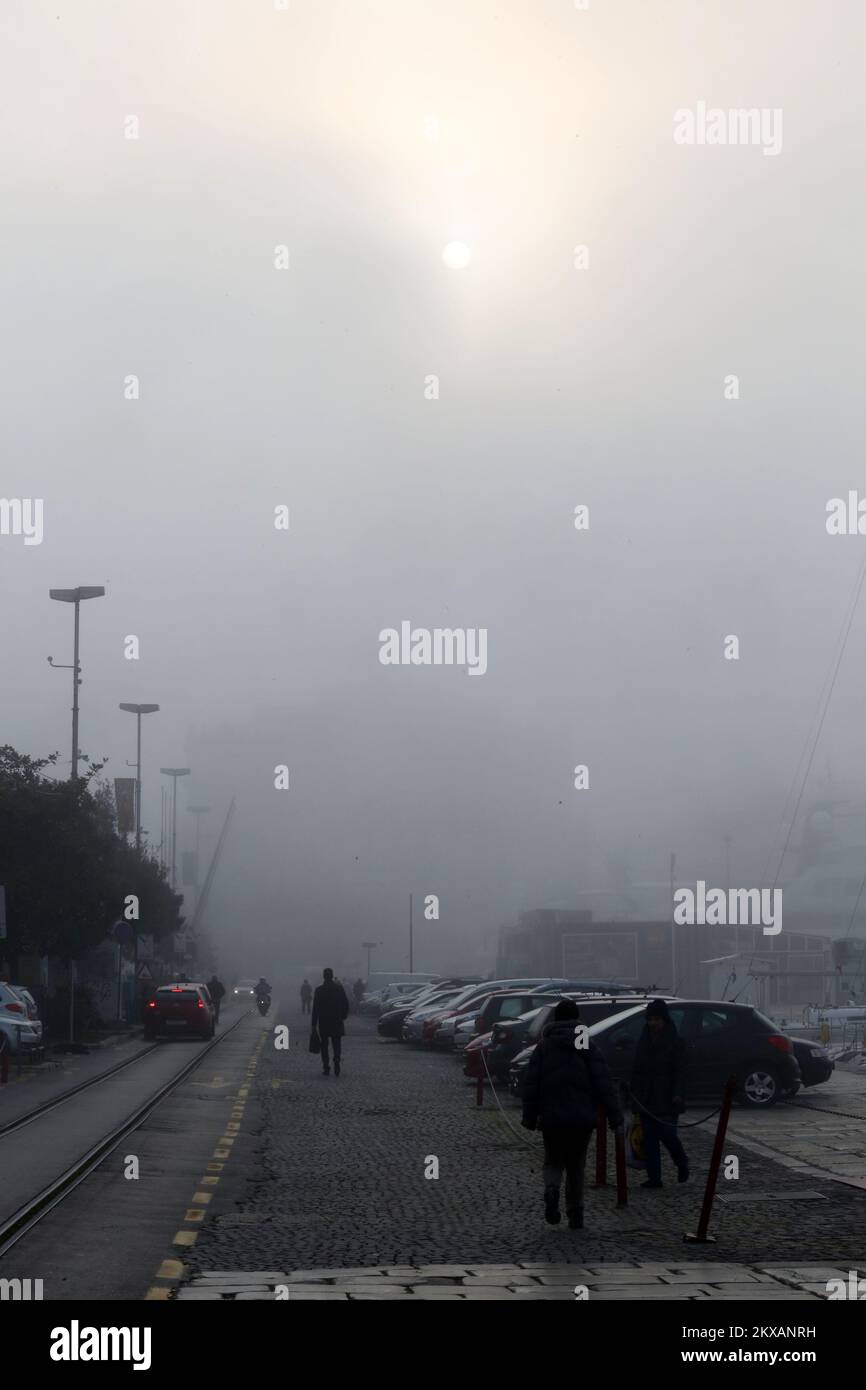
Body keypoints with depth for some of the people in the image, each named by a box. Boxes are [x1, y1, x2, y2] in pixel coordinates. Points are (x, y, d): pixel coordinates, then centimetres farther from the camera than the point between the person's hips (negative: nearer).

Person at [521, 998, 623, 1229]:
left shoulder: (543, 1047, 2)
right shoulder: (587, 1046, 0)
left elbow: (531, 1085, -1)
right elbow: (604, 1084, -5)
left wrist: (529, 1117, 5)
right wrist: (615, 1117, -4)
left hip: (551, 1117, 0)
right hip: (583, 1119, 0)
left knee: (553, 1161, 13)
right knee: (576, 1165, 13)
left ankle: (552, 1188, -20)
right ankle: (575, 1215, 11)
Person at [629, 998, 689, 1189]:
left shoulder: (676, 1042, -4)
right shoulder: (644, 1041, 11)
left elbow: (680, 1071, -9)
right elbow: (636, 1069, 13)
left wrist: (678, 1095, -20)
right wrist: (634, 1092, 6)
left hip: (667, 1100, -5)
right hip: (646, 1099, 5)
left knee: (667, 1134, -6)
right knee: (649, 1139, 1)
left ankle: (682, 1163, 24)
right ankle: (654, 1177, 5)